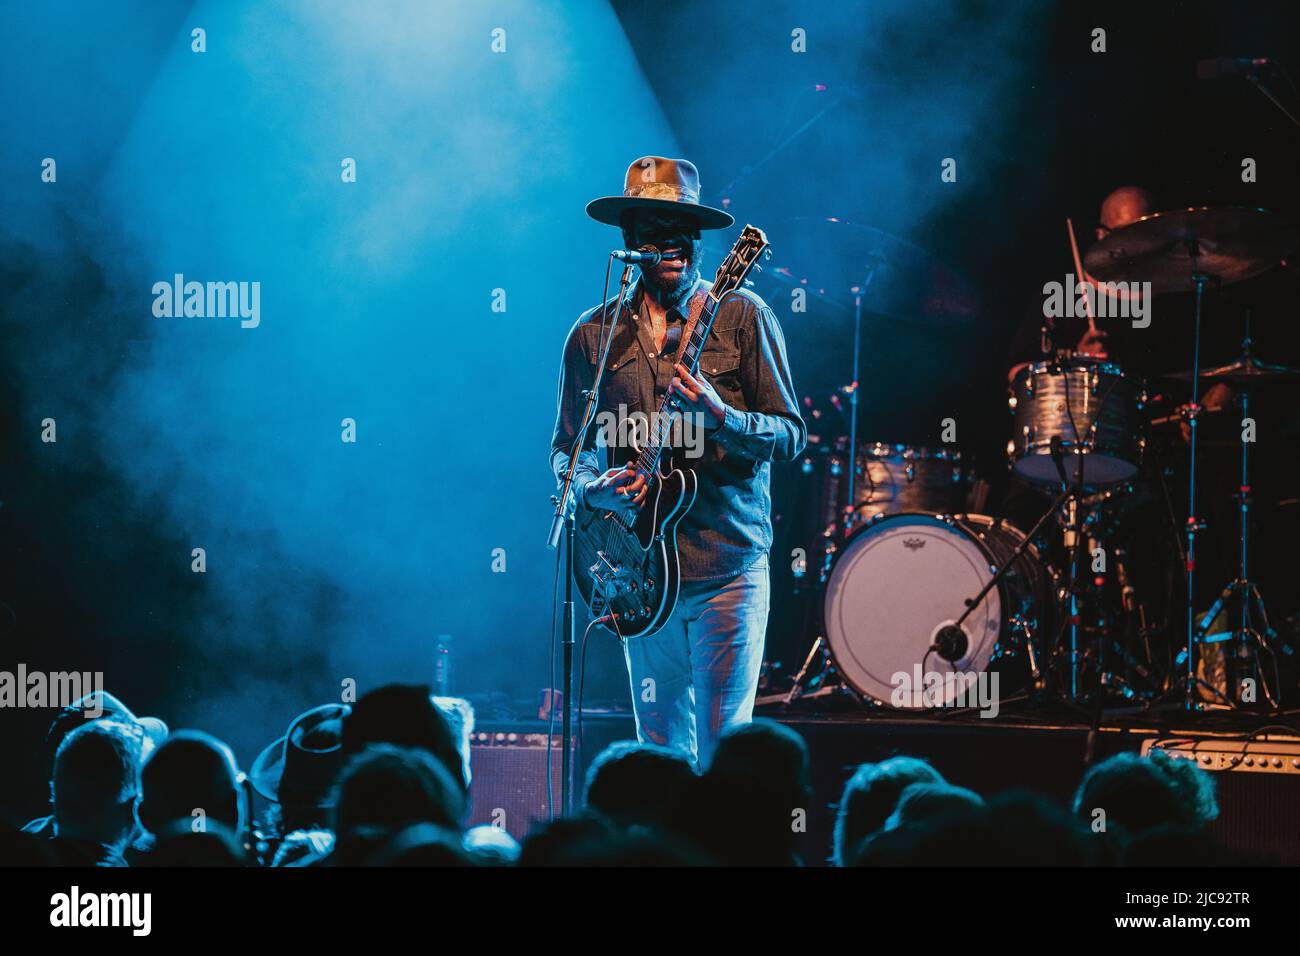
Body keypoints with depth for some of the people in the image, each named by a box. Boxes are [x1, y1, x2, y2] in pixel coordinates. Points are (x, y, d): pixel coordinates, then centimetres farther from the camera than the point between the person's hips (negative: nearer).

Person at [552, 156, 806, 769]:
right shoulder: (595, 334, 9)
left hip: (729, 566, -3)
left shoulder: (743, 317, 1)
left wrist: (719, 417, -21)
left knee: (723, 747, -7)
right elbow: (566, 447, 15)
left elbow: (791, 434, -2)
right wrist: (594, 488, -7)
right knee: (661, 754, 7)